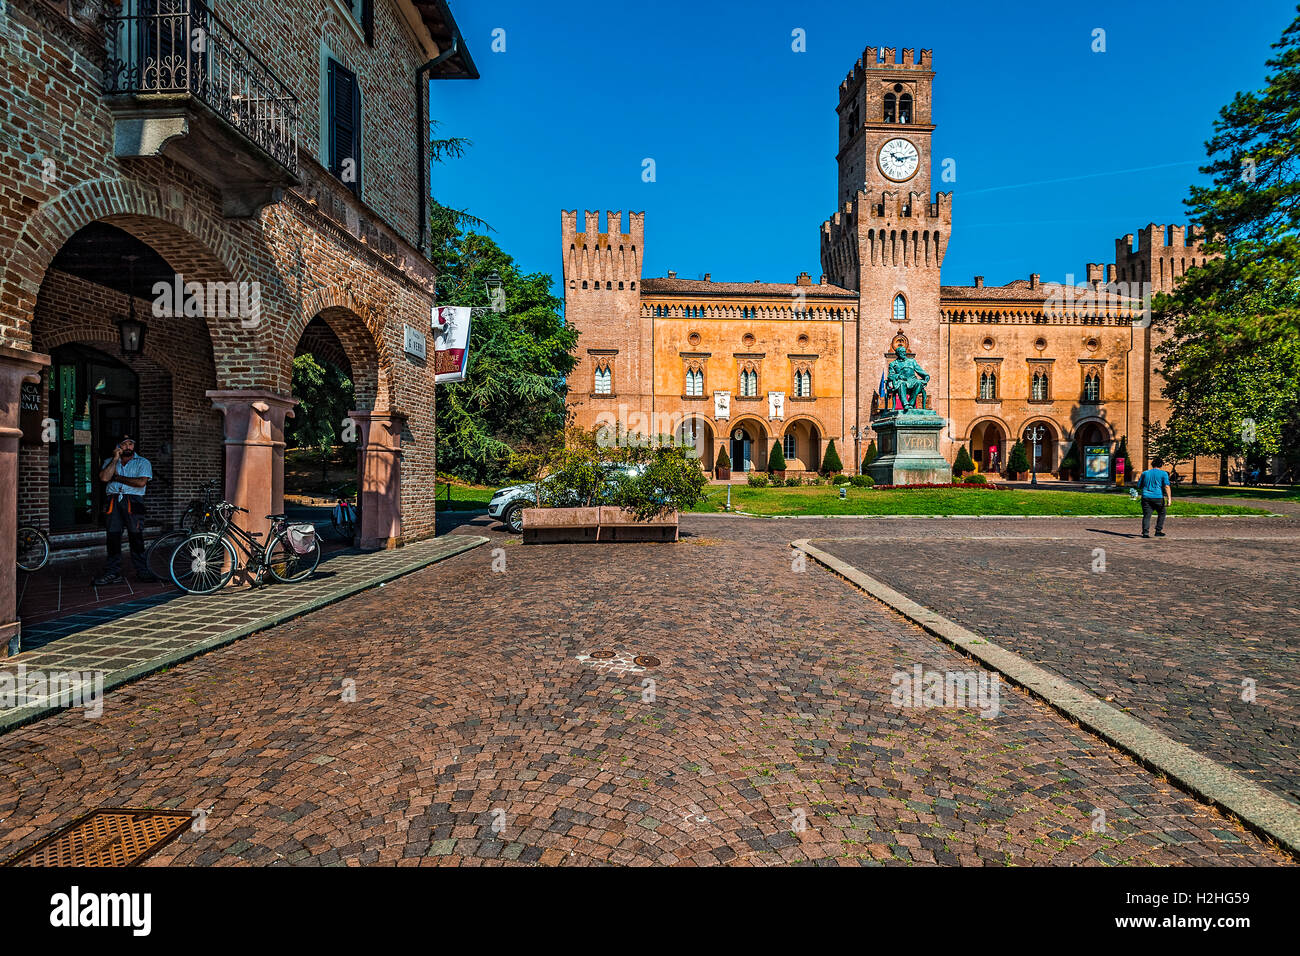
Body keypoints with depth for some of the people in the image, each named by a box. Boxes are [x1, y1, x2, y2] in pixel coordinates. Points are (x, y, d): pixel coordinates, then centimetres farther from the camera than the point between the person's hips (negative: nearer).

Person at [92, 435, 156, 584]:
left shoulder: (143, 462, 8)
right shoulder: (109, 461, 18)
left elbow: (141, 482, -8)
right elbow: (104, 477, -2)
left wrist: (118, 478, -3)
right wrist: (115, 459, -1)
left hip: (133, 501, -3)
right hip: (113, 501, 3)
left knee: (136, 537, -3)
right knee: (112, 537, 3)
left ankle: (142, 572, 0)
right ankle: (112, 573, 8)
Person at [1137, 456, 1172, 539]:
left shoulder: (1145, 473, 11)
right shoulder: (1163, 473, 2)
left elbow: (1139, 486, 16)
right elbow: (1167, 486, -9)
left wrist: (1139, 479, 35)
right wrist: (1169, 498, -12)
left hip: (1146, 497, 2)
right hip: (1158, 497, -2)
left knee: (1146, 515, 0)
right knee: (1161, 514, 18)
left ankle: (1145, 533, -10)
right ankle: (1158, 531, 16)